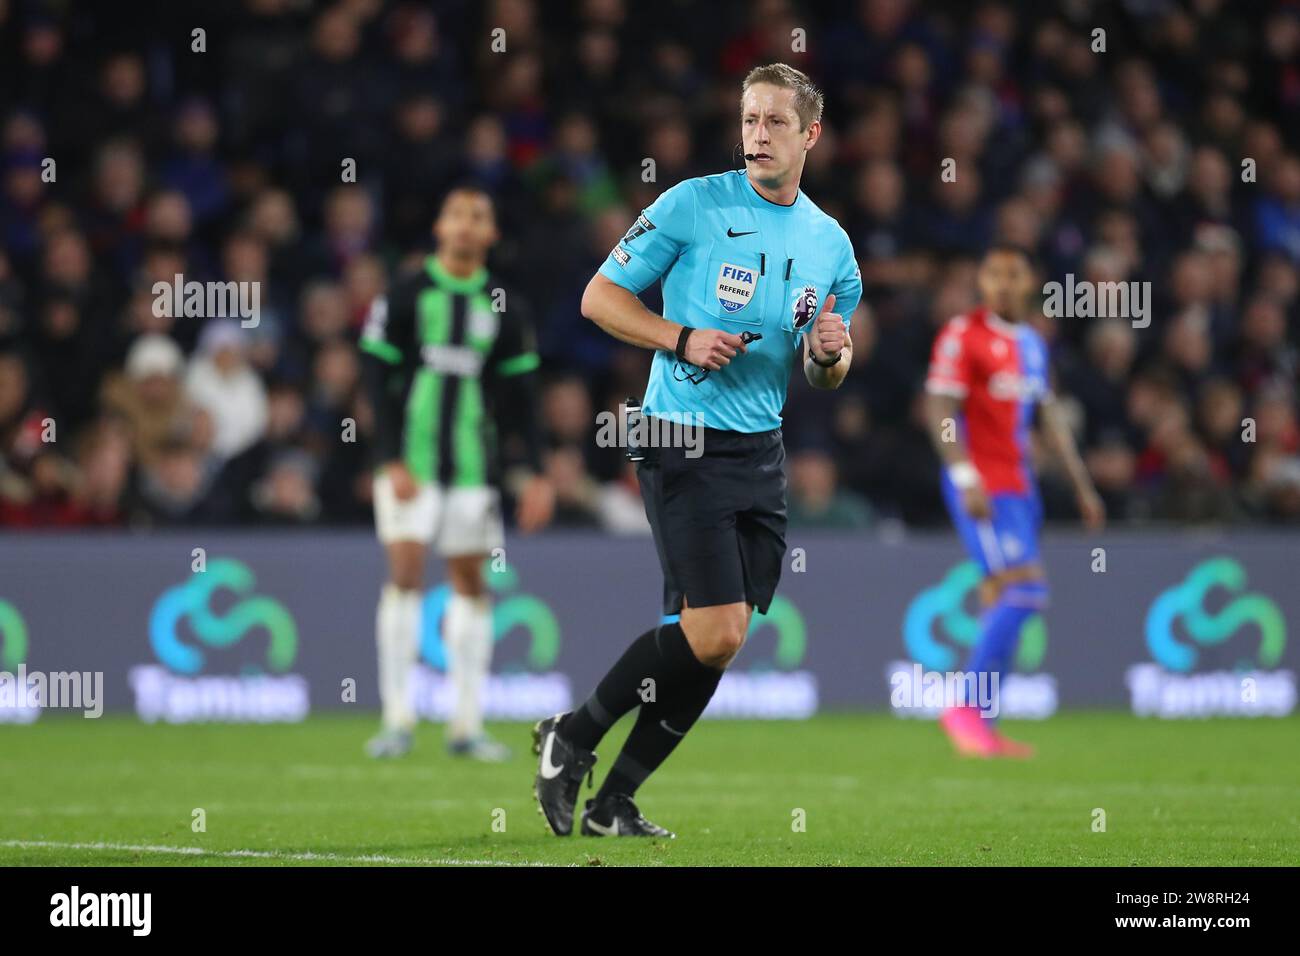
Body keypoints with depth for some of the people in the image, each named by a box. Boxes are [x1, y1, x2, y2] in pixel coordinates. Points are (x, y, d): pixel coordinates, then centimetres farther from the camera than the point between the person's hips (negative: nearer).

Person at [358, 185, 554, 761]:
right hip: (411, 462, -3)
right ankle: (398, 718, -10)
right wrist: (392, 460, -10)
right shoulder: (406, 297, 0)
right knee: (406, 572, -12)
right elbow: (377, 378, -2)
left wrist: (536, 473, 4)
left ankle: (467, 723, 8)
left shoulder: (501, 308, 8)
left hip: (473, 464, 3)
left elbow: (520, 394, 11)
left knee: (470, 580, 3)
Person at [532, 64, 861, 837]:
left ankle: (613, 801, 13)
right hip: (687, 445, -6)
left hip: (762, 453, 6)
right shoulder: (694, 205, -5)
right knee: (714, 633, -16)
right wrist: (683, 340, -16)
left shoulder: (831, 244, 11)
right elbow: (600, 296, -2)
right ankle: (572, 737, 3)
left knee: (715, 640, 3)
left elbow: (828, 376, 20)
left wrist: (831, 353, -4)